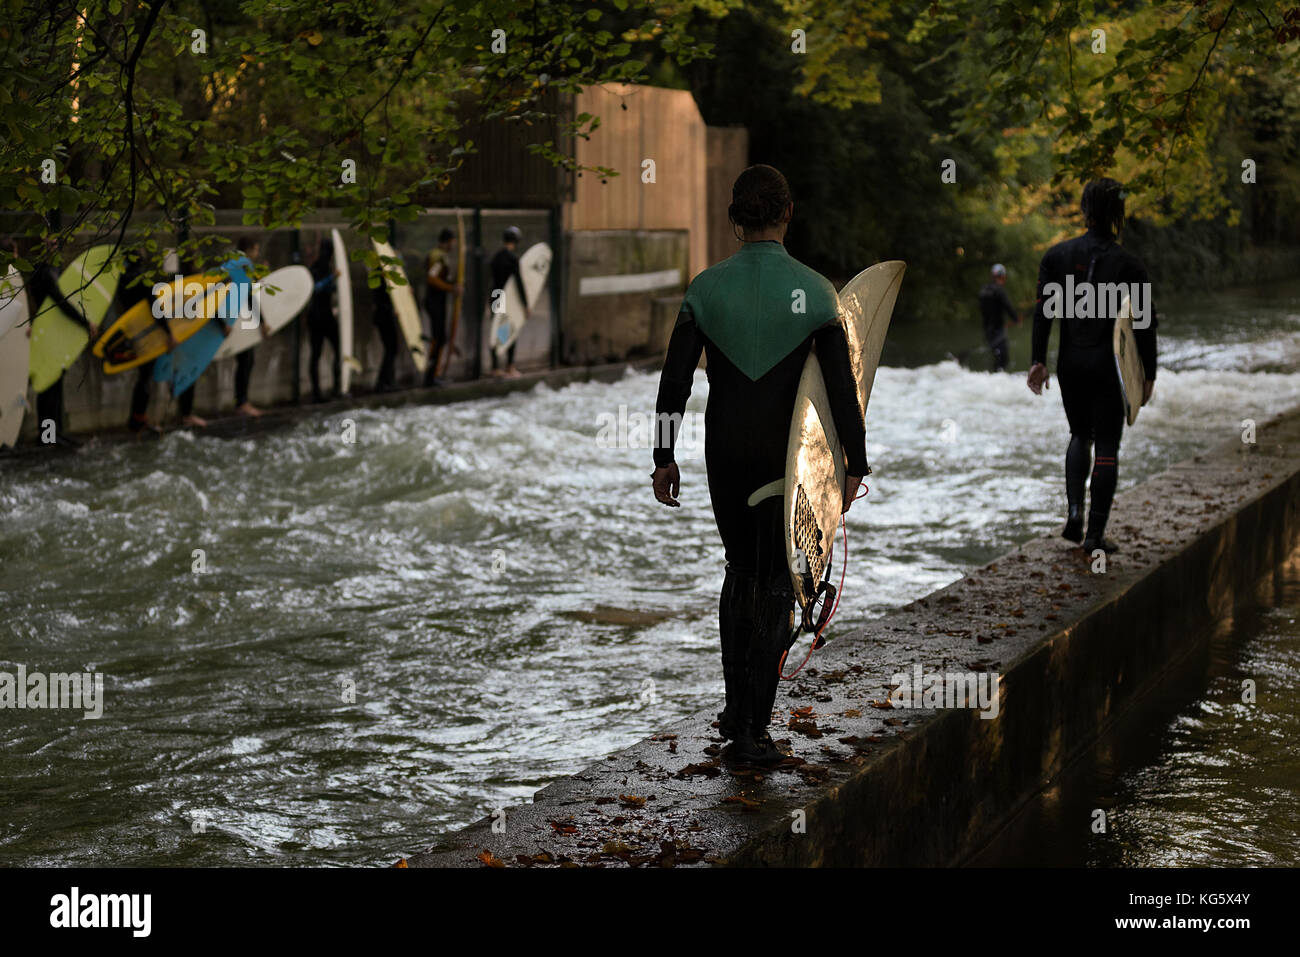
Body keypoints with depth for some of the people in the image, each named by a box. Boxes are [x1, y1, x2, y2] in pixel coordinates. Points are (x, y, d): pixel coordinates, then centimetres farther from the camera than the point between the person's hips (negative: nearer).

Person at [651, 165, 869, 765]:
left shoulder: (706, 288, -5)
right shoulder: (814, 290, -9)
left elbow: (675, 381, -5)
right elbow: (841, 385, -11)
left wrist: (664, 458, 1)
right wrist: (855, 464, -4)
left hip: (725, 450, 2)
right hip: (787, 455, -2)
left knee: (740, 570, 21)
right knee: (775, 585, 6)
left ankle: (736, 707, 22)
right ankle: (751, 729, 3)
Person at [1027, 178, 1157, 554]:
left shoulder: (1058, 255, 0)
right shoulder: (1129, 265, -8)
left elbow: (1042, 311, -4)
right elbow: (1145, 325, -6)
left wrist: (1039, 360, 0)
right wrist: (1149, 374, 2)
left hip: (1070, 364, 3)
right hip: (1110, 366, -3)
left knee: (1080, 435, 21)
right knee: (1107, 446, 5)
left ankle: (1074, 510, 2)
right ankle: (1096, 533, 3)